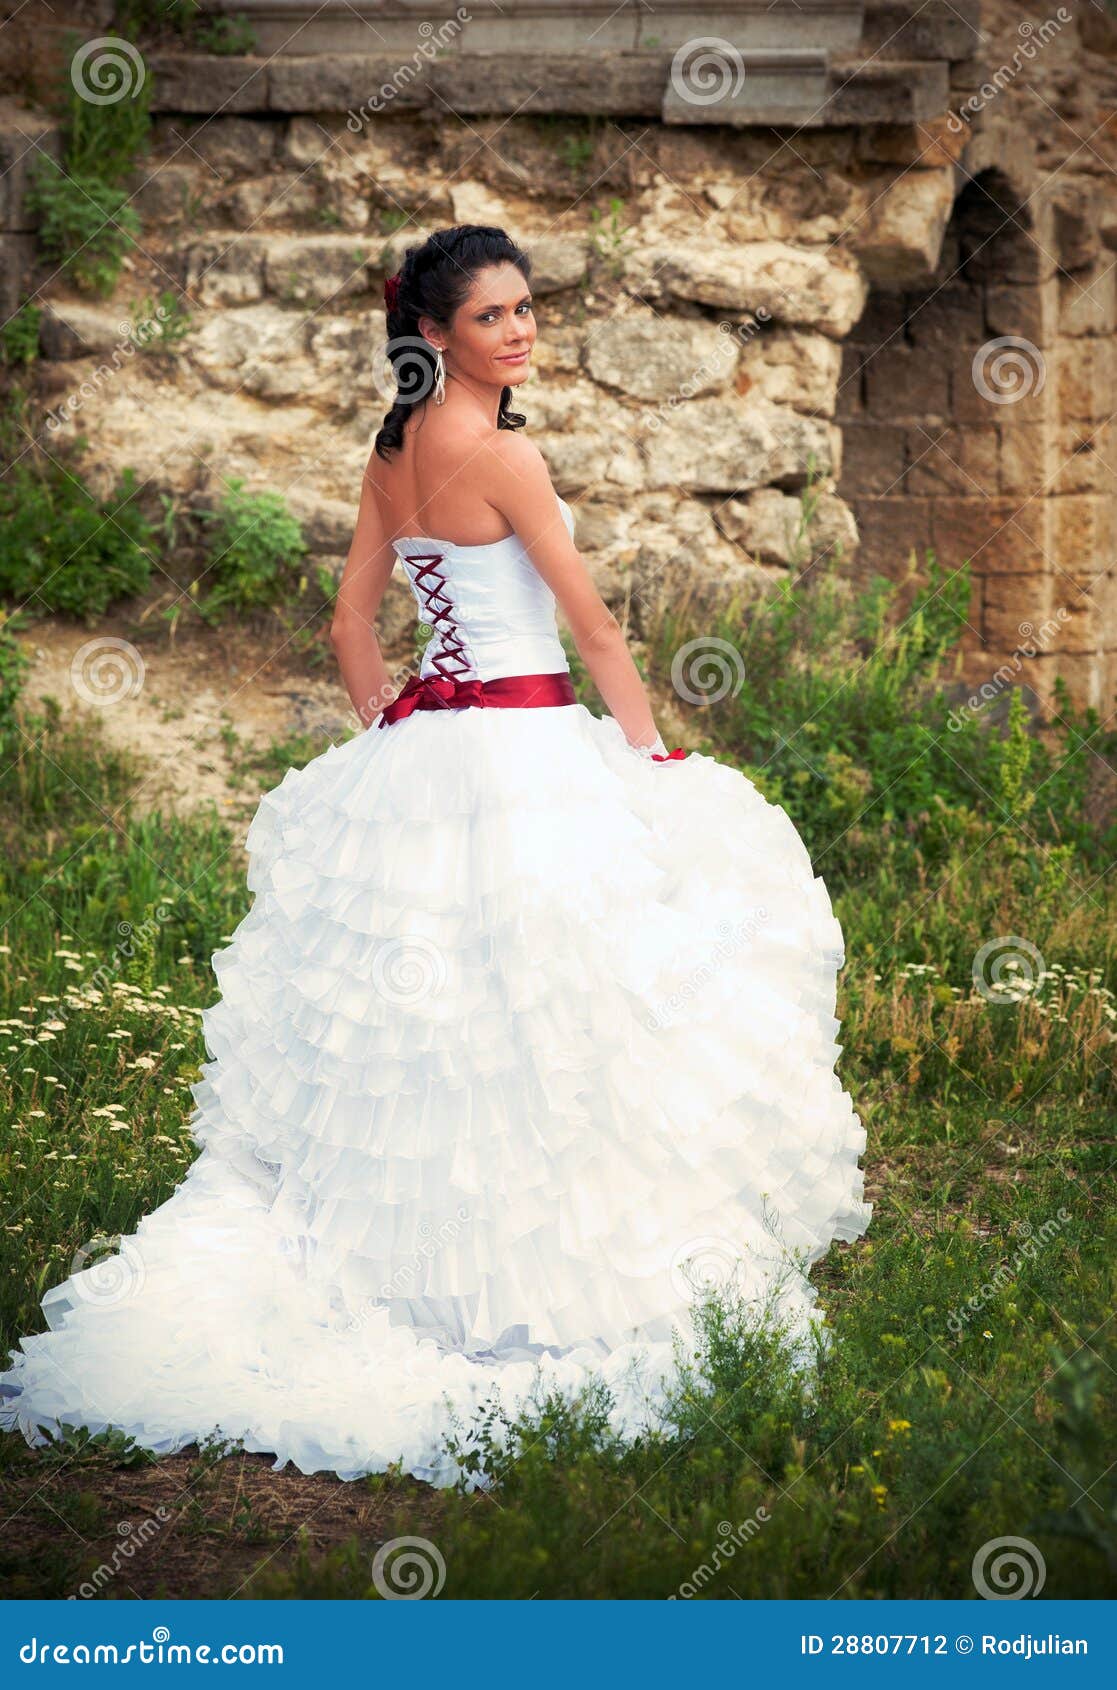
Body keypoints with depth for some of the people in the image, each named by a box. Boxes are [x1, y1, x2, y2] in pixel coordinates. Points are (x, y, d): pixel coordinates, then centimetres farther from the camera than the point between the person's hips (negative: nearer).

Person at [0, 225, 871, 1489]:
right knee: (538, 1034, -4)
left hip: (419, 754, 9)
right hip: (524, 753, -9)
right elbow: (594, 628, -9)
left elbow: (352, 622, 16)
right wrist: (655, 759, 0)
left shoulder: (396, 449, 11)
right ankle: (543, 1281, -2)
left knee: (409, 1029, 12)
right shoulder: (498, 452, -14)